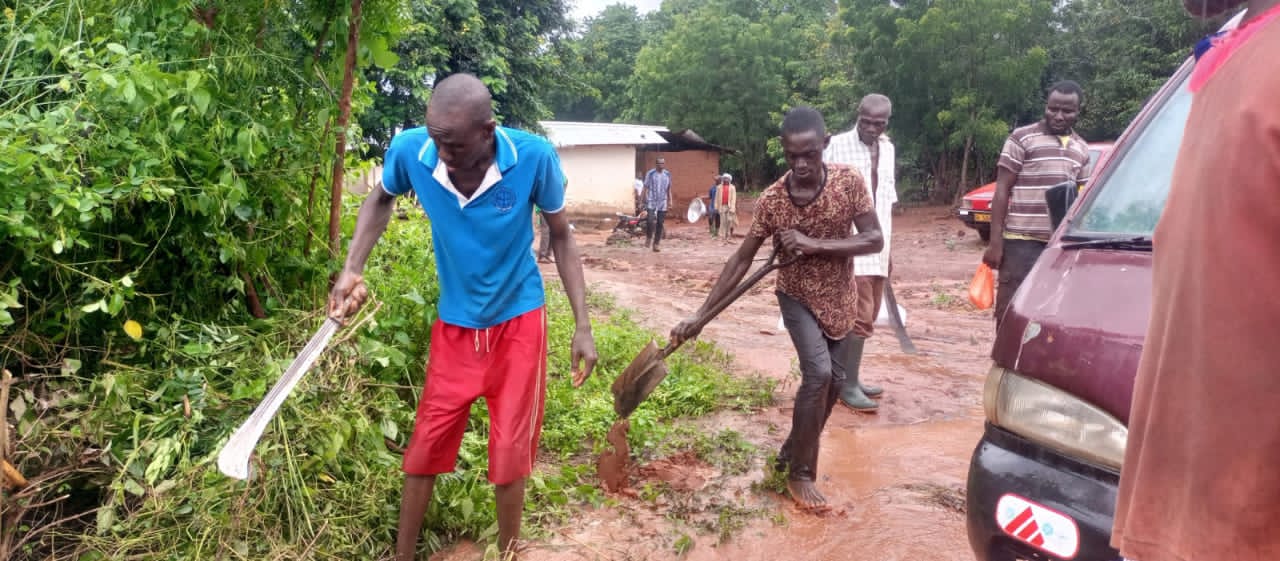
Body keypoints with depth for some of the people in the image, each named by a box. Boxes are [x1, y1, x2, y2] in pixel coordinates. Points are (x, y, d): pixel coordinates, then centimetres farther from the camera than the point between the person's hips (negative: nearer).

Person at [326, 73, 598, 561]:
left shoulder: (534, 156, -24)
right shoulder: (409, 150, -20)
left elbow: (561, 236, -7)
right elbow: (381, 200, 4)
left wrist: (582, 326, -9)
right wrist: (352, 269, -9)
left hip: (518, 322, -2)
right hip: (454, 325, 2)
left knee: (509, 455, 6)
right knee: (424, 447, 10)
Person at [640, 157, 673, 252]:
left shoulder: (667, 174, 8)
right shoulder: (650, 174, -3)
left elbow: (669, 189, 15)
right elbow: (646, 187, -2)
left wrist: (670, 200, 10)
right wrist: (645, 199, -8)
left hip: (662, 203, 4)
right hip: (651, 202, -4)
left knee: (660, 224, 3)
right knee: (650, 221, -18)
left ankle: (655, 244, 11)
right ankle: (648, 238, 9)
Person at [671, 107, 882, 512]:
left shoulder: (849, 181, -16)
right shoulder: (772, 200, -19)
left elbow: (875, 240, -18)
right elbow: (741, 260, -14)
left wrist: (814, 244, -31)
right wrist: (700, 315, -17)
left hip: (840, 299, 3)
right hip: (798, 296, -3)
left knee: (834, 381, 9)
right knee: (818, 372, -20)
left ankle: (792, 452, 30)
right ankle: (800, 474, -5)